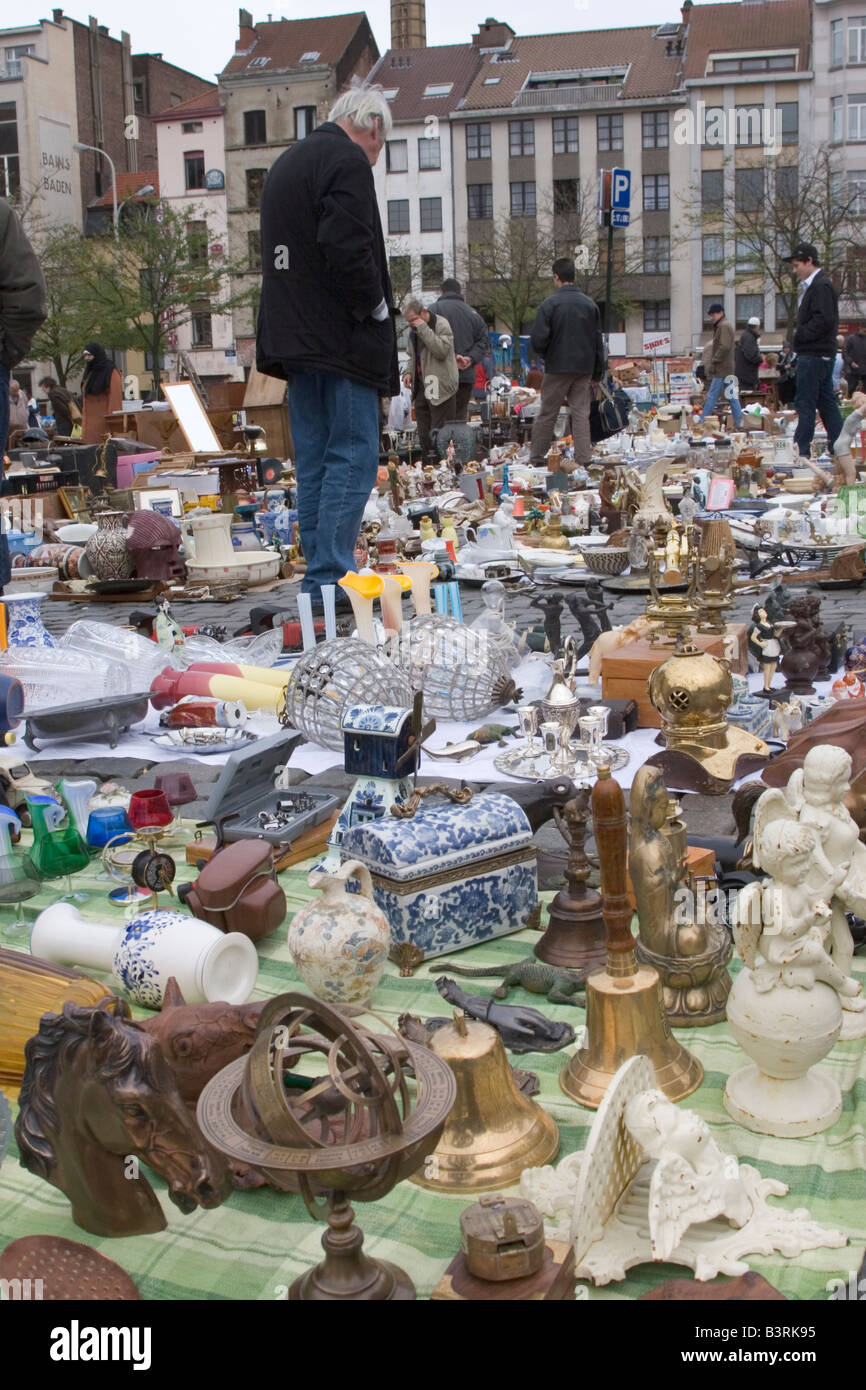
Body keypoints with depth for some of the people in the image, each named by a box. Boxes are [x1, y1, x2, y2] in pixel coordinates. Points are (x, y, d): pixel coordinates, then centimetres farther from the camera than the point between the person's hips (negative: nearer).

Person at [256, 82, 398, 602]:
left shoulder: (286, 162, 20)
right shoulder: (347, 161, -9)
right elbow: (349, 249, -22)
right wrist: (376, 304, -8)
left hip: (294, 337, 9)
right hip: (342, 338, -9)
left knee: (314, 461, 11)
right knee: (353, 457, -7)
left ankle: (319, 577, 15)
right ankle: (329, 580, -10)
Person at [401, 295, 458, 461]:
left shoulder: (441, 324, -9)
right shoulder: (415, 329, 17)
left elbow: (442, 350, -22)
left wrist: (423, 329, -22)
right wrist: (410, 373, 13)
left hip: (440, 387, -8)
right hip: (421, 387, 8)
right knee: (424, 436, 9)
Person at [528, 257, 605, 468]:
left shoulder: (549, 304, -9)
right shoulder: (590, 304, 6)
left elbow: (537, 340, -13)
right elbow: (599, 342, 11)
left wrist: (545, 355, 9)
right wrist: (598, 372, 17)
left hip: (557, 367, -4)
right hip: (584, 368, 4)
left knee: (546, 414, 4)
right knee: (581, 413, 6)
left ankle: (536, 459, 9)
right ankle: (583, 458, 2)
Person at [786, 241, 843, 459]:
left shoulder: (821, 286, -14)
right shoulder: (813, 285, 18)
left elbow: (824, 320, -24)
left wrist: (800, 335, -15)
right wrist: (800, 334, 8)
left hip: (814, 356, -11)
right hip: (822, 353, 11)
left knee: (805, 404, -6)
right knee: (826, 402, 12)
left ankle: (801, 451, -3)